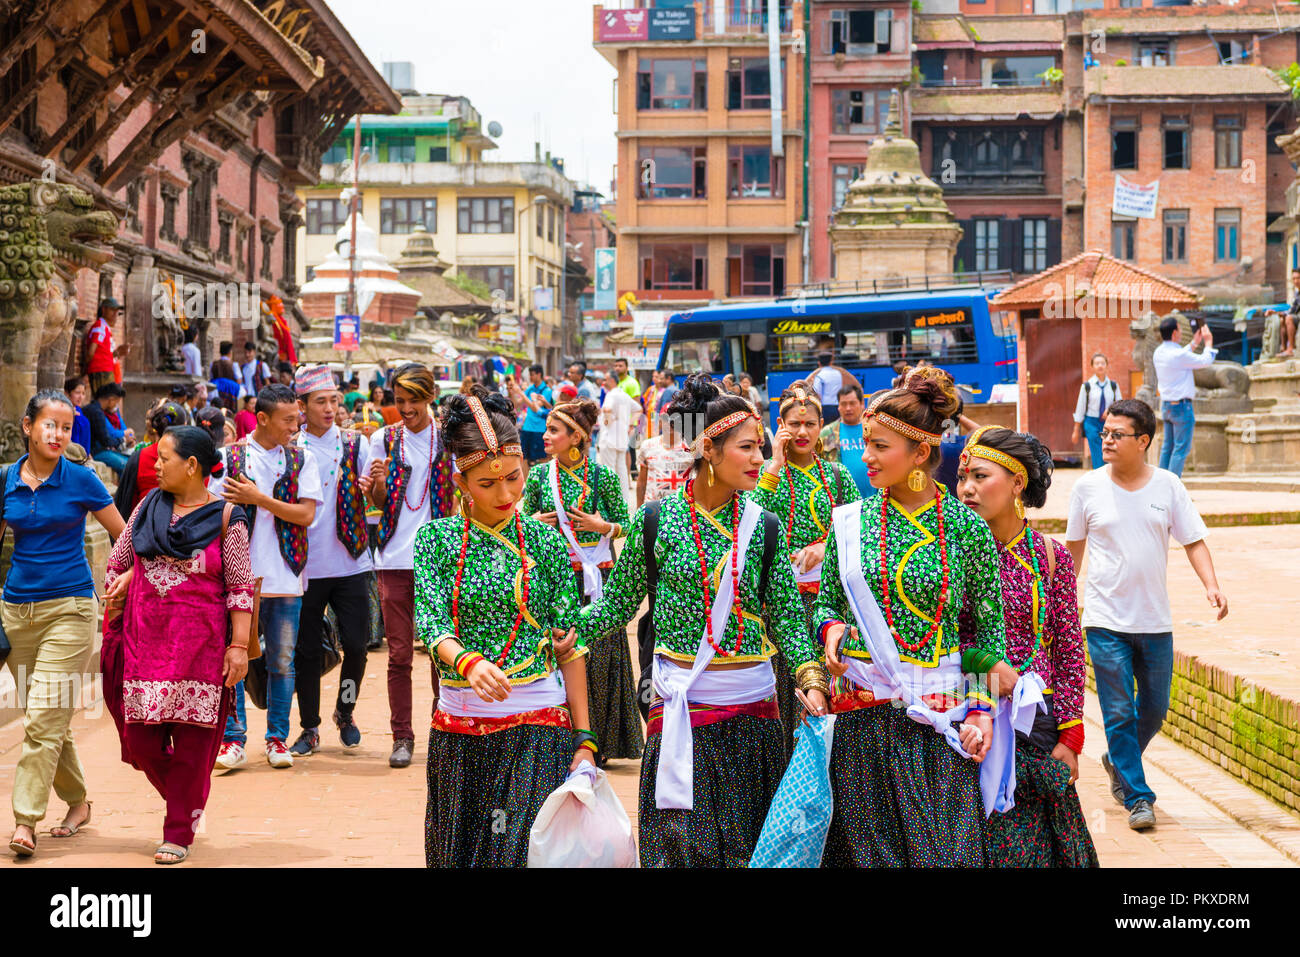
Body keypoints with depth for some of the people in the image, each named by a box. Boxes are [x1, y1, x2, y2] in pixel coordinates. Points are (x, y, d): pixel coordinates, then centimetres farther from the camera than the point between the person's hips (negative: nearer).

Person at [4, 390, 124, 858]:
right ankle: (78, 802, 28)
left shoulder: (81, 480, -3)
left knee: (44, 717, -11)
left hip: (68, 608, -4)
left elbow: (126, 537, 5)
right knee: (50, 719, 11)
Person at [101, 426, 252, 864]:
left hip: (199, 644, -4)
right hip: (144, 639, 4)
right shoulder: (150, 505, 8)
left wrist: (239, 646, -10)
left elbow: (241, 587, -4)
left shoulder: (225, 518, -4)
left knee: (192, 738, -2)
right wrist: (114, 618, 16)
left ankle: (179, 831, 10)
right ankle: (186, 801, 26)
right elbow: (118, 562, 17)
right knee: (139, 735, 2)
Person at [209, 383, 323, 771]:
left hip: (284, 578, 1)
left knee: (282, 662, 6)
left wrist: (259, 498, -12)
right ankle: (233, 739, 6)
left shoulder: (301, 460, 6)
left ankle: (277, 739, 15)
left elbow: (306, 514, -4)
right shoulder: (229, 458, 2)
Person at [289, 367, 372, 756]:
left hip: (350, 563, 0)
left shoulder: (355, 444, 4)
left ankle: (345, 712, 23)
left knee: (356, 643, -2)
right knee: (306, 650, 4)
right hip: (307, 566, 0)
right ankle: (310, 728, 17)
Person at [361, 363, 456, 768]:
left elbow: (459, 494, 6)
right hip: (395, 559, 1)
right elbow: (380, 502, 7)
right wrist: (376, 484, -14)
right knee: (399, 654, 3)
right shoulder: (384, 439, 8)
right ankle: (402, 737, 10)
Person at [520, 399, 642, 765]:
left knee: (597, 656, 0)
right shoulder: (539, 475, 4)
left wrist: (601, 526, -15)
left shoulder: (603, 477, -3)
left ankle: (597, 742, 10)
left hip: (596, 577, -2)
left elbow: (625, 526, 4)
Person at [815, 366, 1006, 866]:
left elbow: (990, 627, 2)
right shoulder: (850, 522, 3)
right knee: (868, 848, 6)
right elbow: (825, 601, 14)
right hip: (862, 713, 2)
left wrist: (980, 710, -6)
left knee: (943, 849, -1)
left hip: (940, 717, -2)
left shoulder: (966, 527, -3)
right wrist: (831, 628, -8)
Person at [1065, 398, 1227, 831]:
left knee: (1154, 709, 12)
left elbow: (1193, 540, 3)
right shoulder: (1088, 487, -3)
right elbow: (1074, 547, 9)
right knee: (1119, 712, -5)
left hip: (1155, 620, 2)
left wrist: (1211, 584, -13)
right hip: (1106, 619, -2)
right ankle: (1137, 796, 6)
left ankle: (1117, 761, 39)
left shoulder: (1167, 485, 0)